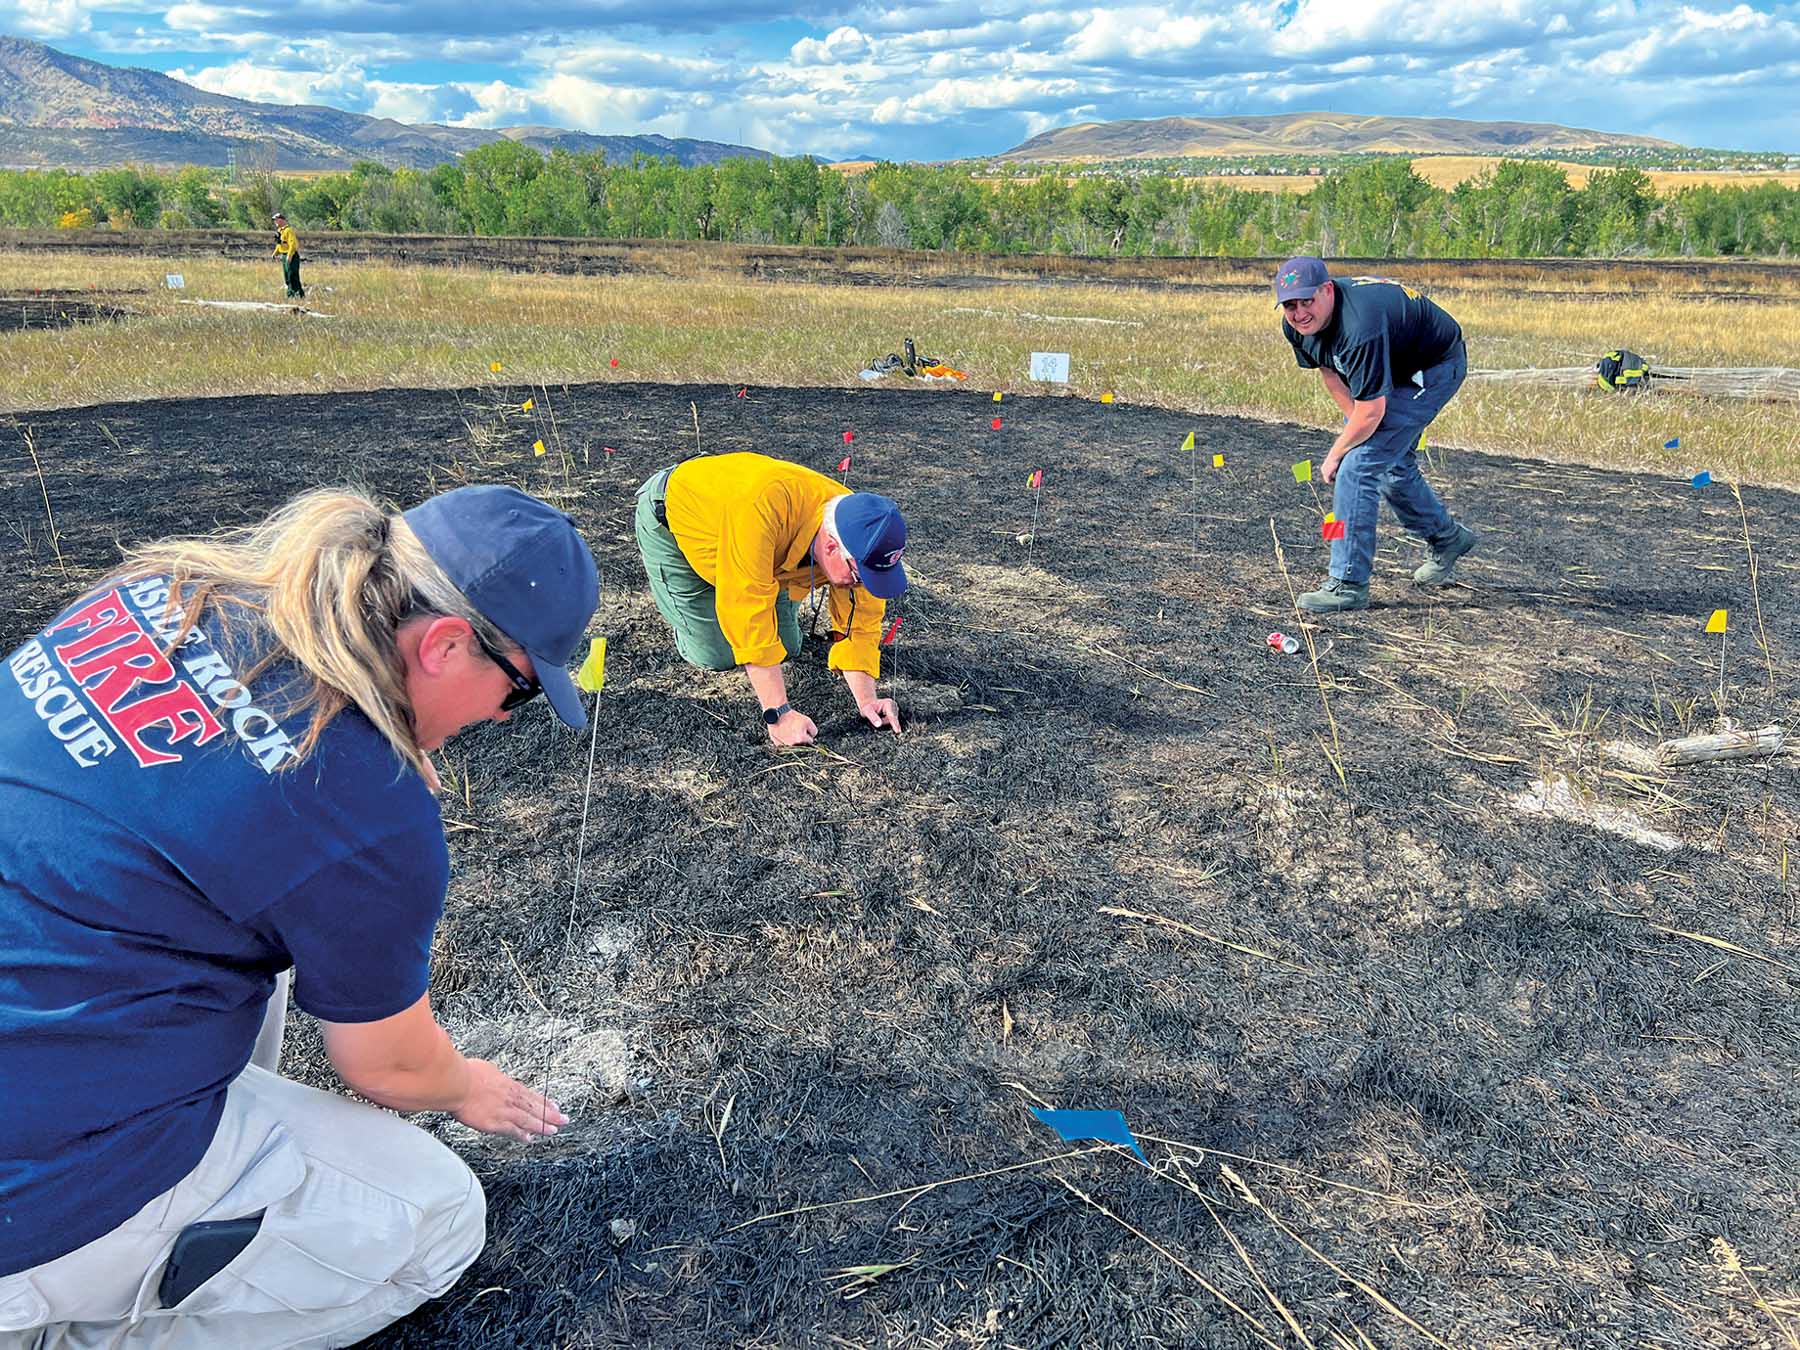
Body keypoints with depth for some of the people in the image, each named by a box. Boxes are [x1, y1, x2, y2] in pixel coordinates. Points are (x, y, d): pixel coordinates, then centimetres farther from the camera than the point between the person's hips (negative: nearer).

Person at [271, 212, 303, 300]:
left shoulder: (289, 230, -15)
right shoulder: (279, 231, 15)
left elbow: (292, 244, -22)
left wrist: (289, 256, -27)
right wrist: (275, 253, 13)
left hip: (291, 256, -10)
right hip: (284, 256, 10)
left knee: (293, 276, -12)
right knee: (287, 277, 11)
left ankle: (300, 295, -9)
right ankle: (291, 294, 15)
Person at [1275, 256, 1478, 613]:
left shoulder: (1359, 327, -39)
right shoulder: (1295, 325, -14)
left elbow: (1371, 412, -32)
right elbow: (1330, 372, 4)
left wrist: (1334, 455, -17)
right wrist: (1355, 424, -3)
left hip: (1435, 366, -9)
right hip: (1393, 366, 9)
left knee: (1359, 465, -19)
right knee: (1391, 464, 20)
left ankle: (1348, 585, -15)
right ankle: (1448, 539, 46)